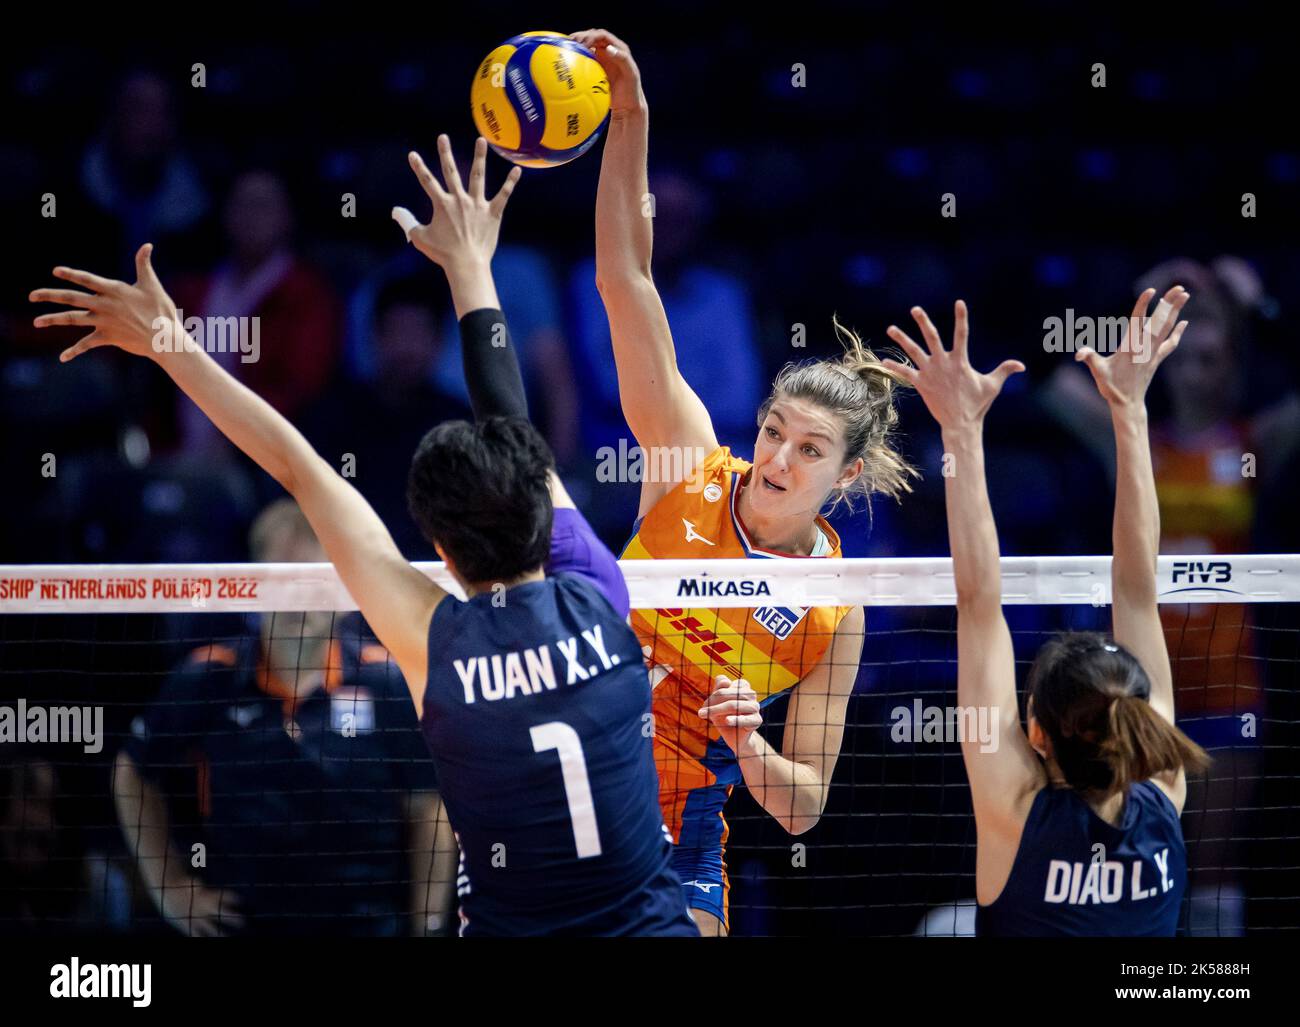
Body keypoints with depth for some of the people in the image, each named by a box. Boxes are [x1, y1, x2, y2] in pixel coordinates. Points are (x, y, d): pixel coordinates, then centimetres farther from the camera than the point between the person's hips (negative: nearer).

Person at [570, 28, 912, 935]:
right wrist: (628, 119, -17)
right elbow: (626, 280, -9)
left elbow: (803, 807, -3)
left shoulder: (834, 612, -6)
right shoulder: (693, 469, -5)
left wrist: (748, 746, -24)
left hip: (675, 846, 0)